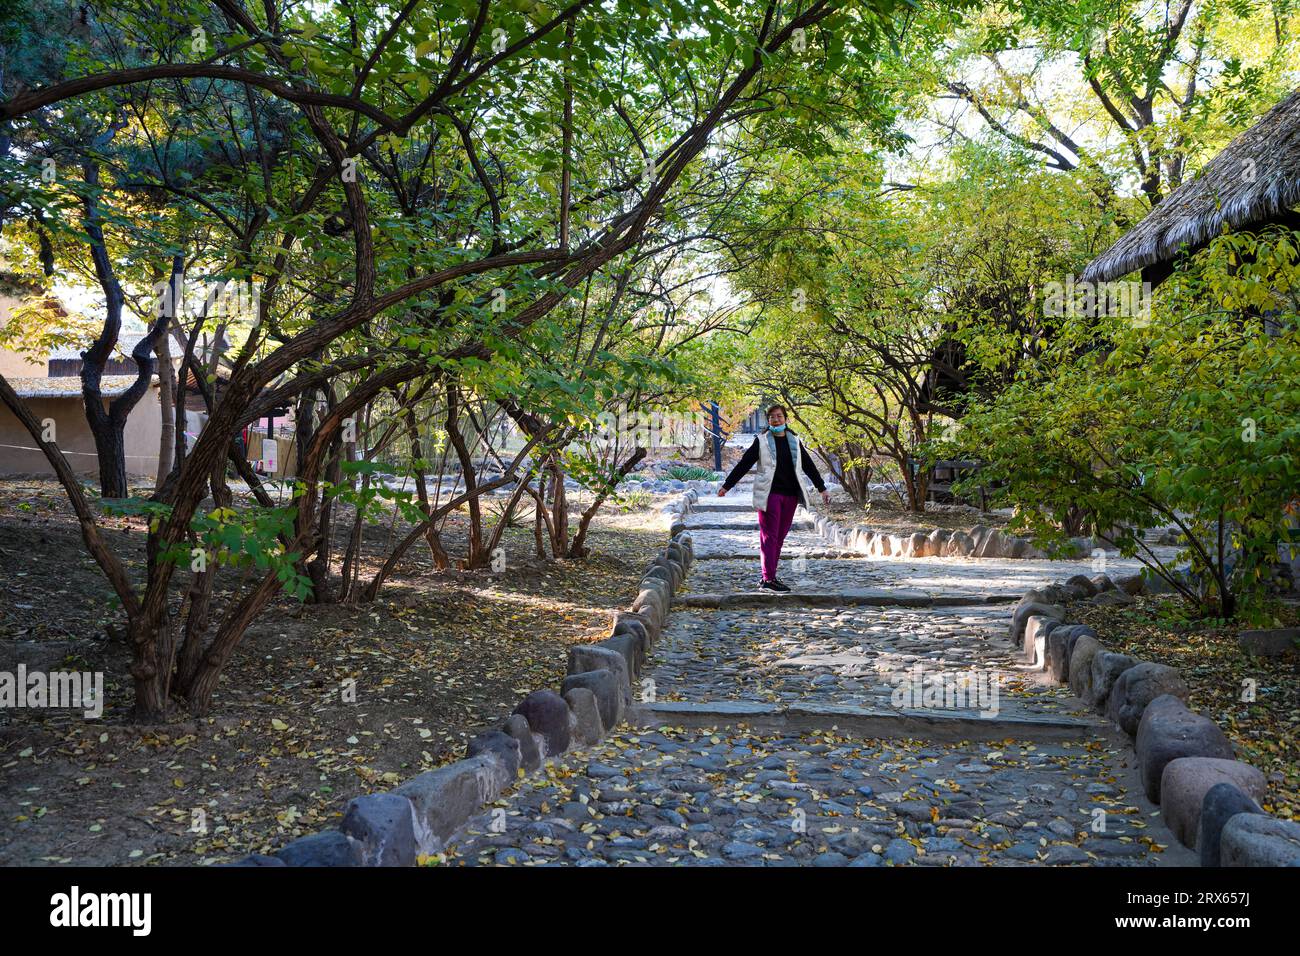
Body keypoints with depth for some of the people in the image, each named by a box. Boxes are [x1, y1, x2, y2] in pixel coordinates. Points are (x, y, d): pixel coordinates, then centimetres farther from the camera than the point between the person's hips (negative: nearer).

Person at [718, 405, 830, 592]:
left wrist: (822, 489, 19)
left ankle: (768, 578, 12)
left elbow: (809, 466, 20)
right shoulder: (762, 441, 3)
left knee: (780, 537, 6)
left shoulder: (794, 441, 15)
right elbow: (743, 464, 2)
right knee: (769, 537, -8)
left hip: (790, 495, 5)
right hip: (769, 494, -5)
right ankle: (769, 579, -10)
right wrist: (726, 486, -1)